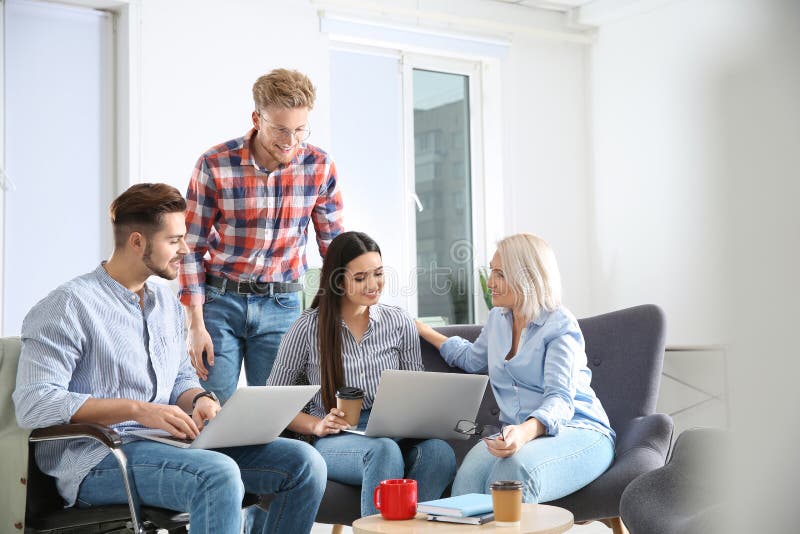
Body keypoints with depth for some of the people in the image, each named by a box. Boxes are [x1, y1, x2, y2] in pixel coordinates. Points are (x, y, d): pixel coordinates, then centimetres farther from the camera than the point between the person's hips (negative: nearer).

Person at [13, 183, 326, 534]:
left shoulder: (167, 303, 16)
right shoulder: (70, 305, -7)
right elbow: (33, 402, -16)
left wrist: (199, 399, 0)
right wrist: (137, 409, -24)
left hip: (169, 443, 7)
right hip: (97, 458, -7)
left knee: (304, 463, -10)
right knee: (219, 475, -36)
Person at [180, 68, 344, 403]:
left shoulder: (319, 167, -5)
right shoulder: (214, 165, -11)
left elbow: (334, 245, 5)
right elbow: (191, 246, -5)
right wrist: (195, 324, -8)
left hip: (282, 304, 2)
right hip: (220, 301, -1)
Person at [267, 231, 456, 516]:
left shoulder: (400, 323, 9)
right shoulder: (307, 329, 1)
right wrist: (317, 425, -11)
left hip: (393, 434, 3)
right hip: (335, 441, -3)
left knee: (439, 452, -32)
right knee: (384, 450, -38)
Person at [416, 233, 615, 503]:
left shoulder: (561, 326, -7)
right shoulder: (497, 319, 16)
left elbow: (560, 398, -20)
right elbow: (473, 358, 39)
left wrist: (526, 432, -41)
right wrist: (422, 330, 39)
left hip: (577, 430, -5)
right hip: (518, 433, 5)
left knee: (516, 467, -39)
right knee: (473, 470, -31)